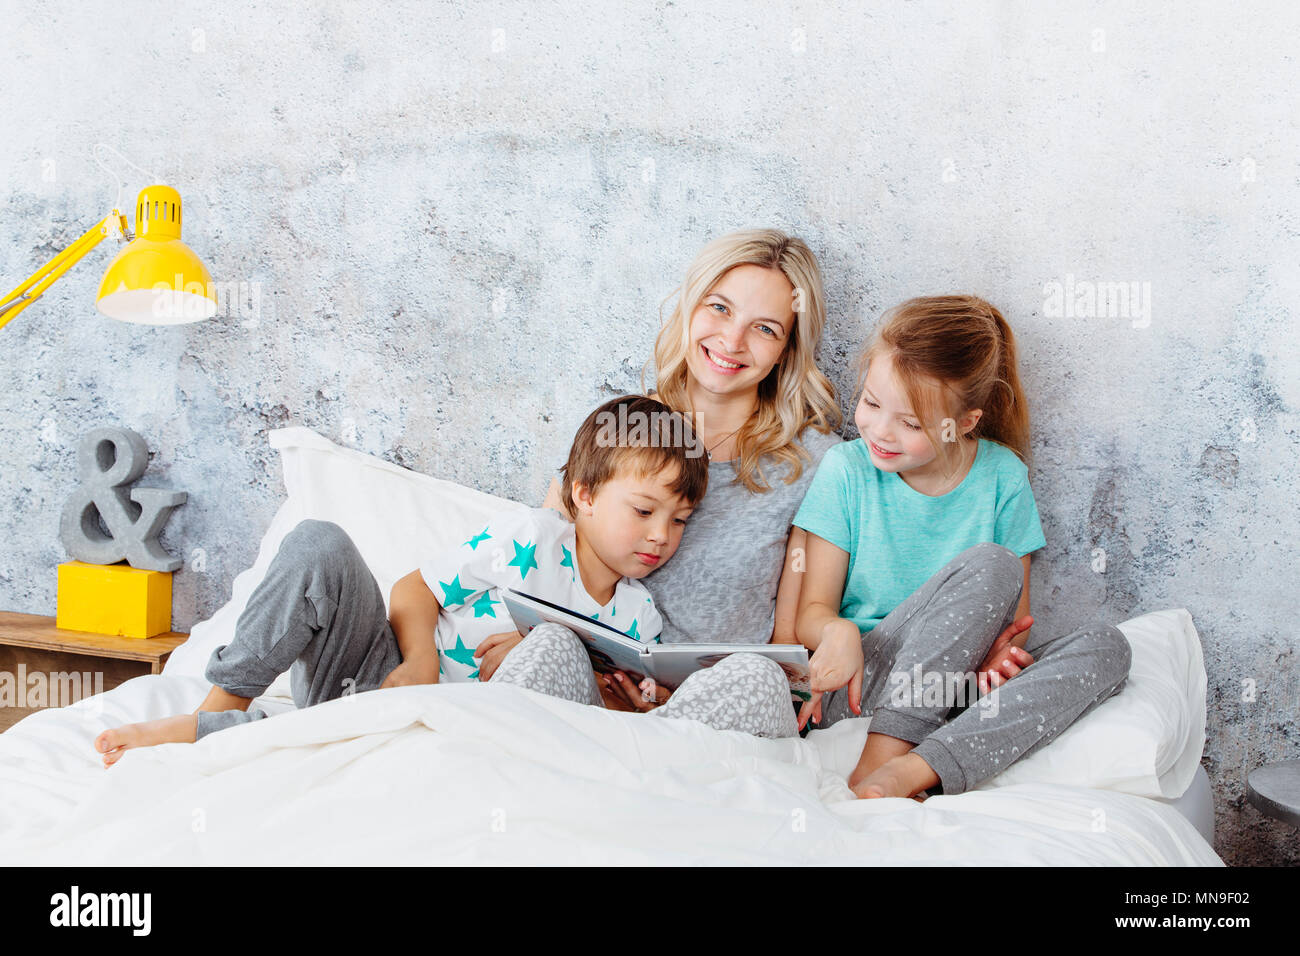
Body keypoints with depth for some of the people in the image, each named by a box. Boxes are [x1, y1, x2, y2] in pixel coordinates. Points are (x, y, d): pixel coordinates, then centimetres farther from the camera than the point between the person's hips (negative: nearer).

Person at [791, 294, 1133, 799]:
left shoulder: (1001, 476, 0)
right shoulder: (846, 469, -4)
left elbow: (1016, 615, 3)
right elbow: (811, 610, -4)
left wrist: (999, 651, -21)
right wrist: (837, 632, -28)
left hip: (957, 684, 4)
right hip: (857, 689, -3)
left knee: (1104, 645, -21)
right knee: (990, 565, -24)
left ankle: (910, 772, -35)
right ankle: (881, 759, -31)